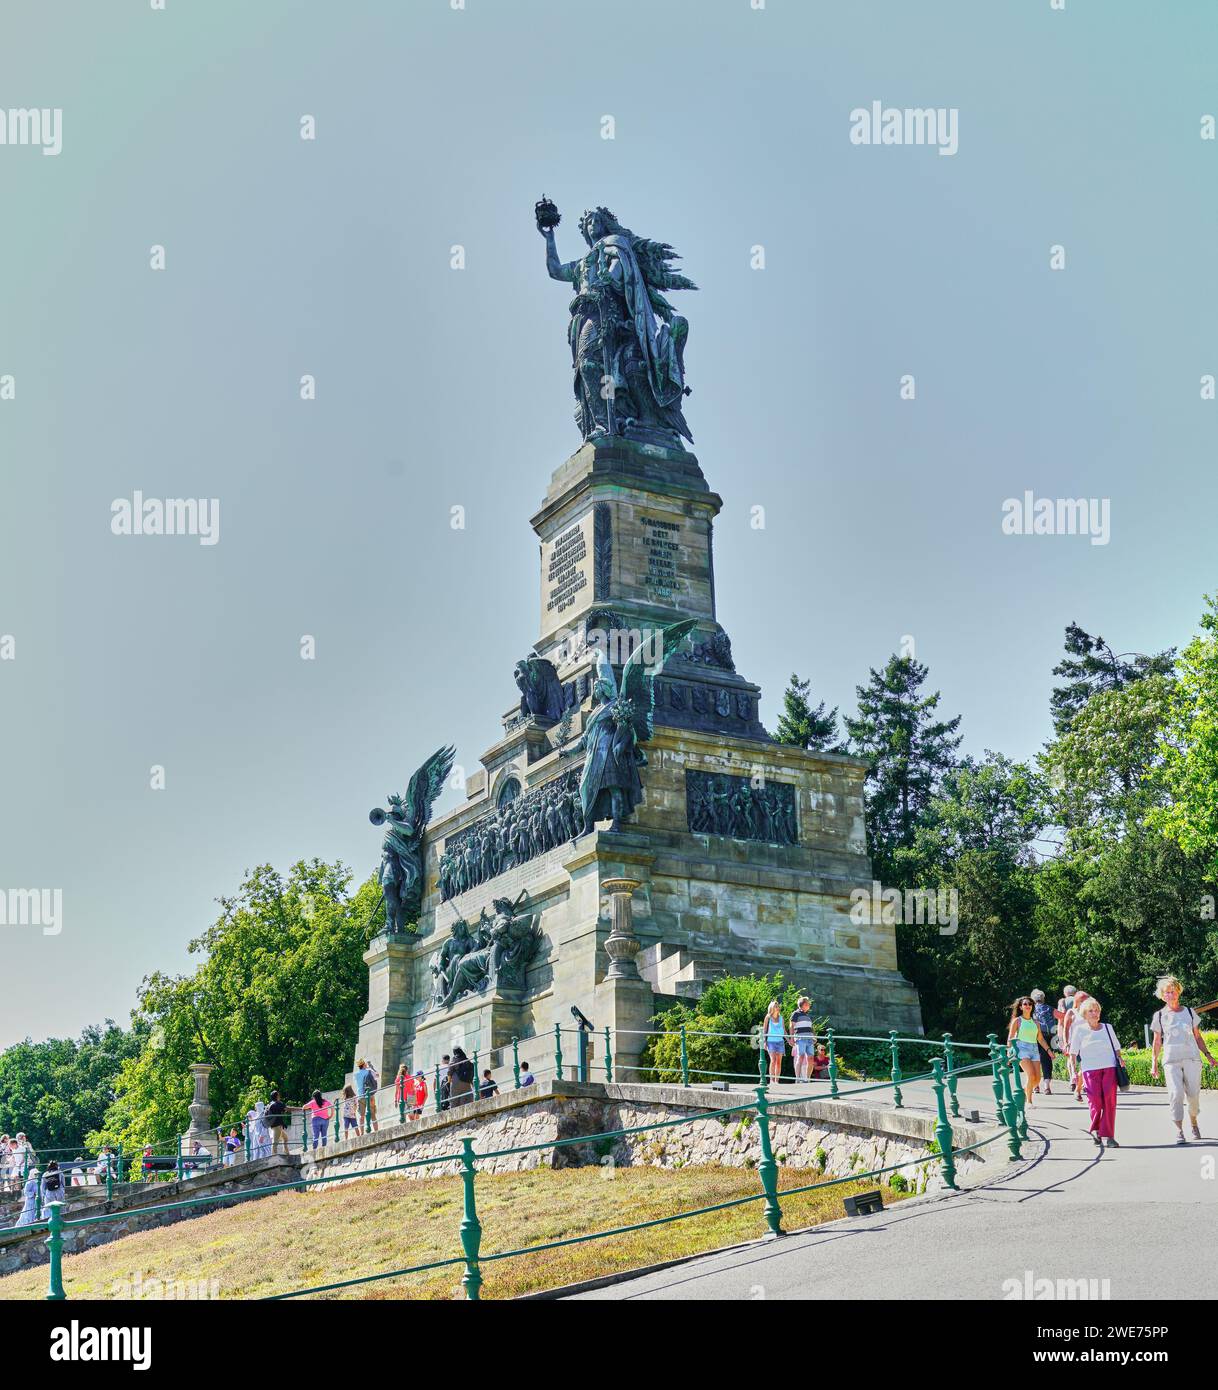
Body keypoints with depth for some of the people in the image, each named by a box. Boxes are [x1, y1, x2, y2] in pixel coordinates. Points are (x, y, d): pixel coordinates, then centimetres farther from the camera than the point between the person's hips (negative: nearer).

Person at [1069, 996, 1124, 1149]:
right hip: (1090, 1068, -2)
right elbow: (1074, 1051, 8)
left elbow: (1116, 1046, 23)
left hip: (1109, 1067, 2)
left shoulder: (1107, 1027, 16)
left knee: (1109, 1101, -9)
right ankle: (1095, 1131, 7)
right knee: (1095, 1101, -13)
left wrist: (1120, 1058, 5)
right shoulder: (1080, 1029, 8)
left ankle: (1108, 1135, -5)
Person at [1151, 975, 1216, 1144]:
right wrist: (1154, 1063, 6)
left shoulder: (1189, 1012, 12)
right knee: (1176, 1093, -13)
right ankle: (1179, 1130, -9)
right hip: (1171, 1060, -1)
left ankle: (1193, 1122, 23)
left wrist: (1207, 1054, 6)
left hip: (1192, 1057, 1)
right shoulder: (1160, 1016, 9)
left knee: (1193, 1093, -3)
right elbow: (1157, 1042, 12)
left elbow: (1197, 1037, 17)